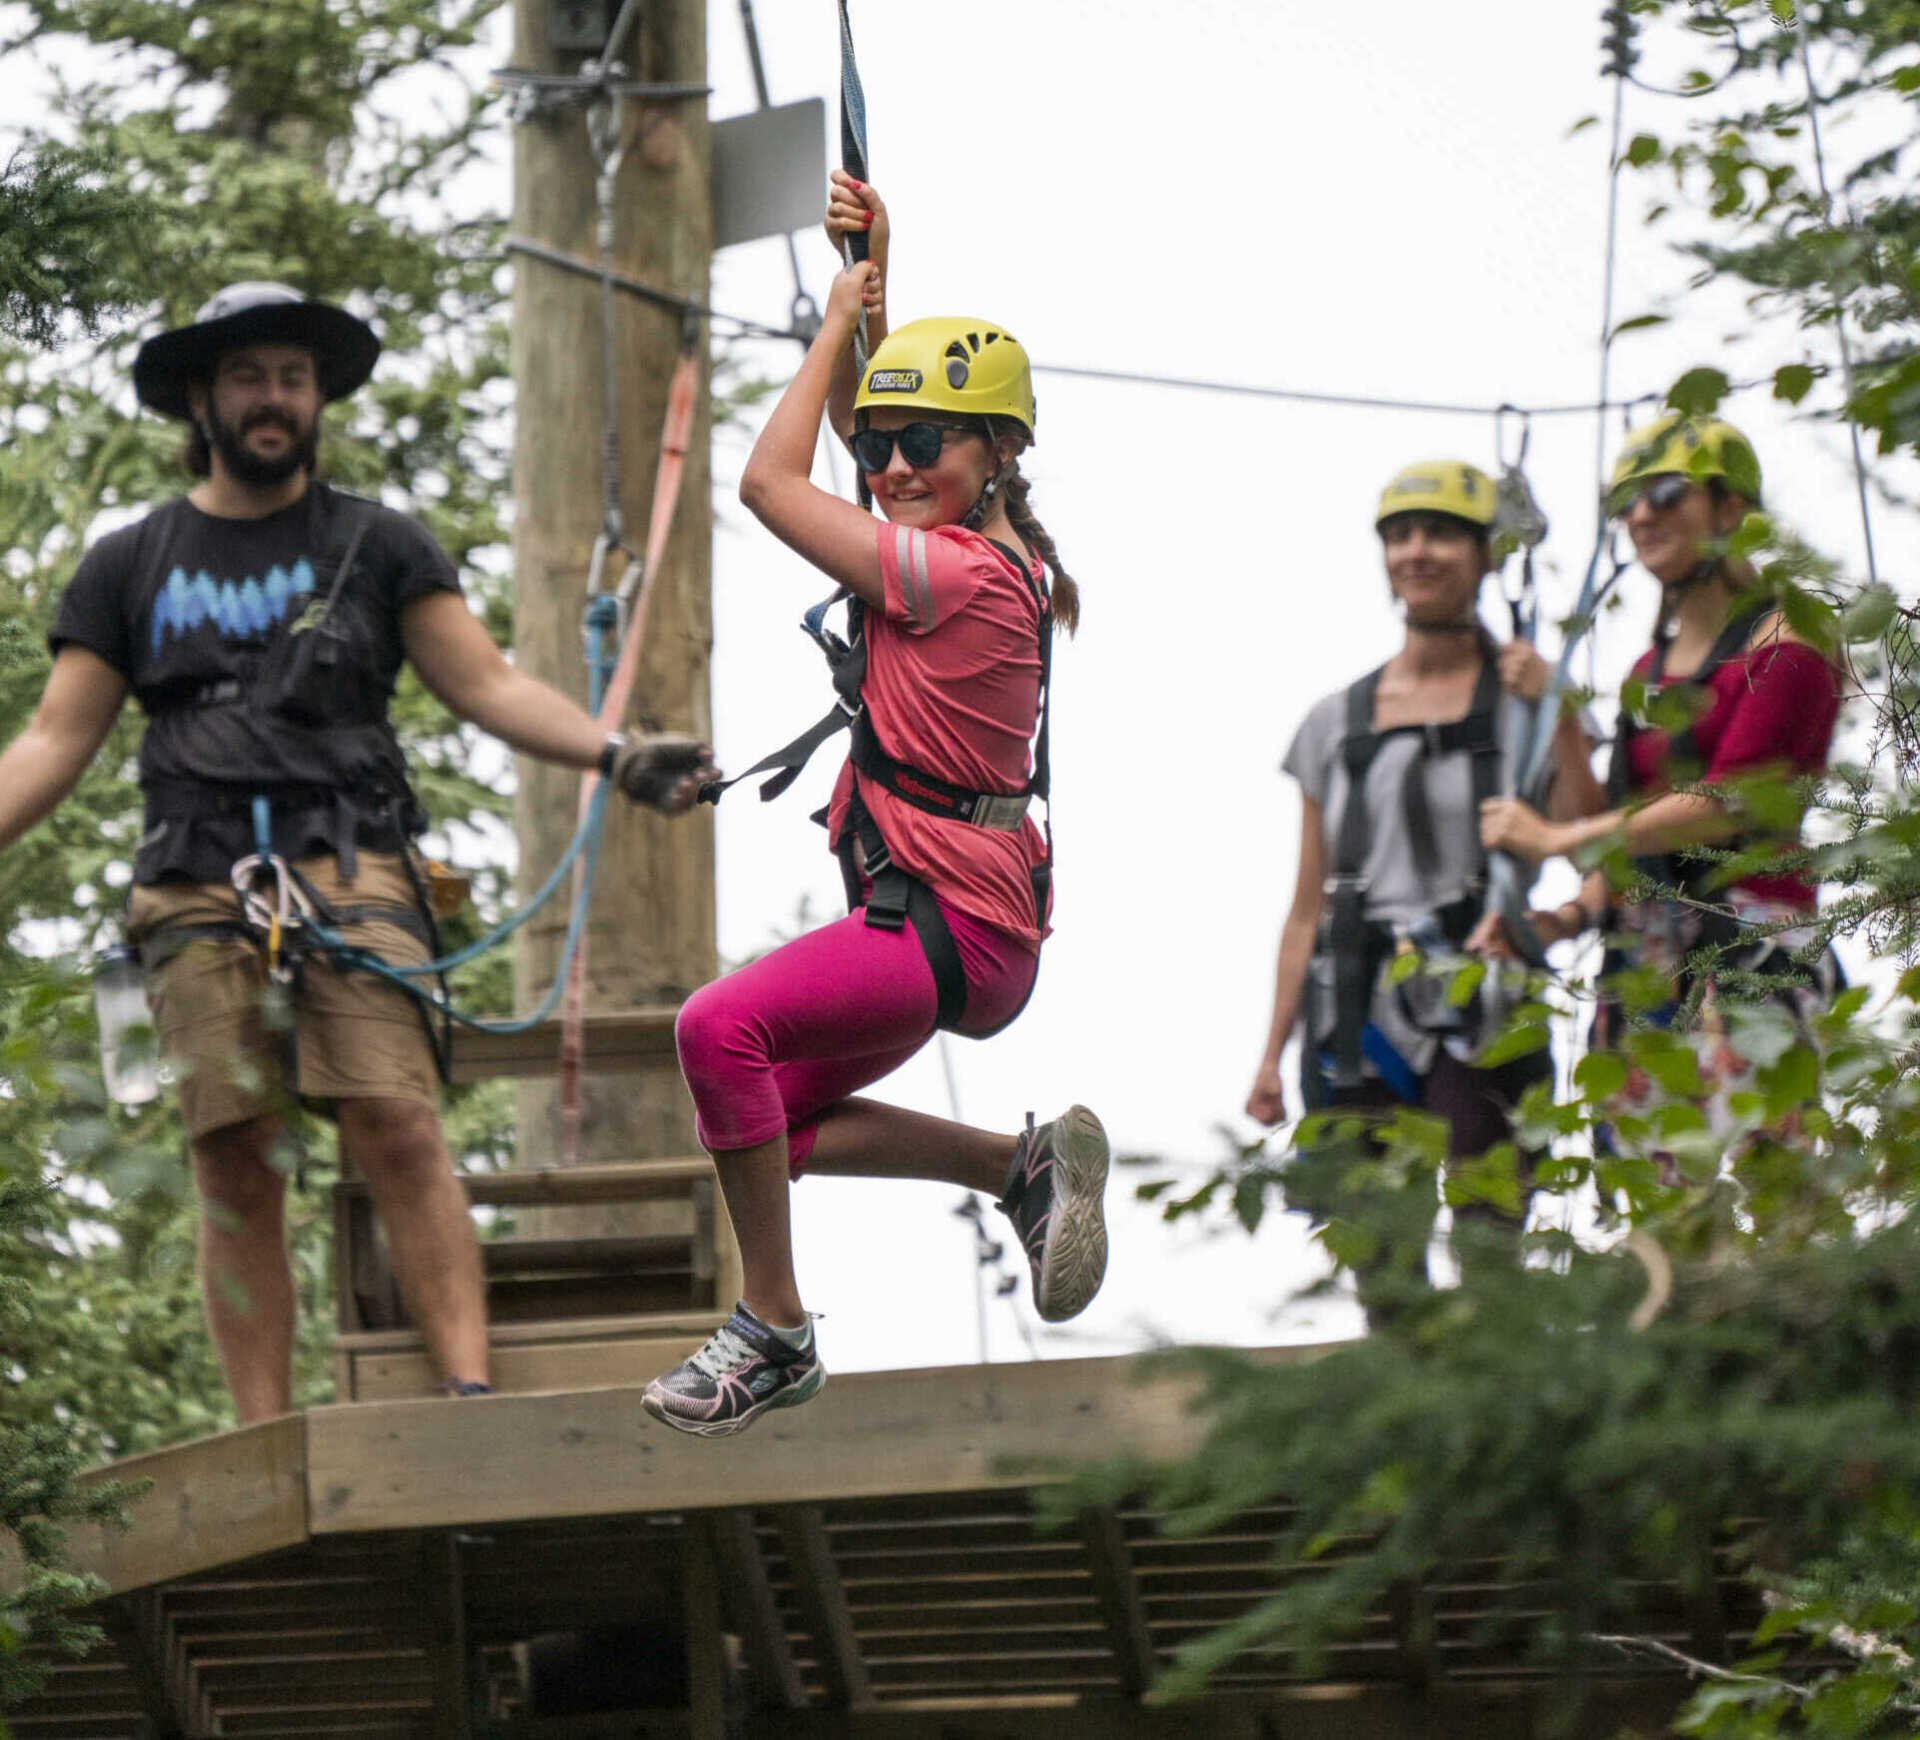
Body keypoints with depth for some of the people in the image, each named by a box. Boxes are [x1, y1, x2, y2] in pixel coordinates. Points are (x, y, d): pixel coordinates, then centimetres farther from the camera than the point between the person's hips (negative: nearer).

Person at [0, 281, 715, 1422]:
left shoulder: (377, 545, 16)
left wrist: (616, 755, -6)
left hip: (349, 869, -1)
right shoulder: (130, 568, 19)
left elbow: (487, 684, 10)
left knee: (399, 1131, -17)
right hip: (198, 893, 1)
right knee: (235, 1161, -5)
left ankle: (472, 1394, -23)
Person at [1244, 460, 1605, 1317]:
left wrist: (1554, 715, -13)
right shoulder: (1335, 722, 14)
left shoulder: (1523, 695, 6)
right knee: (1381, 1278, -1)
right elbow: (1309, 906, 16)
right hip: (1358, 1012, 3)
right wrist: (1272, 1052, 11)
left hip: (1478, 999, -3)